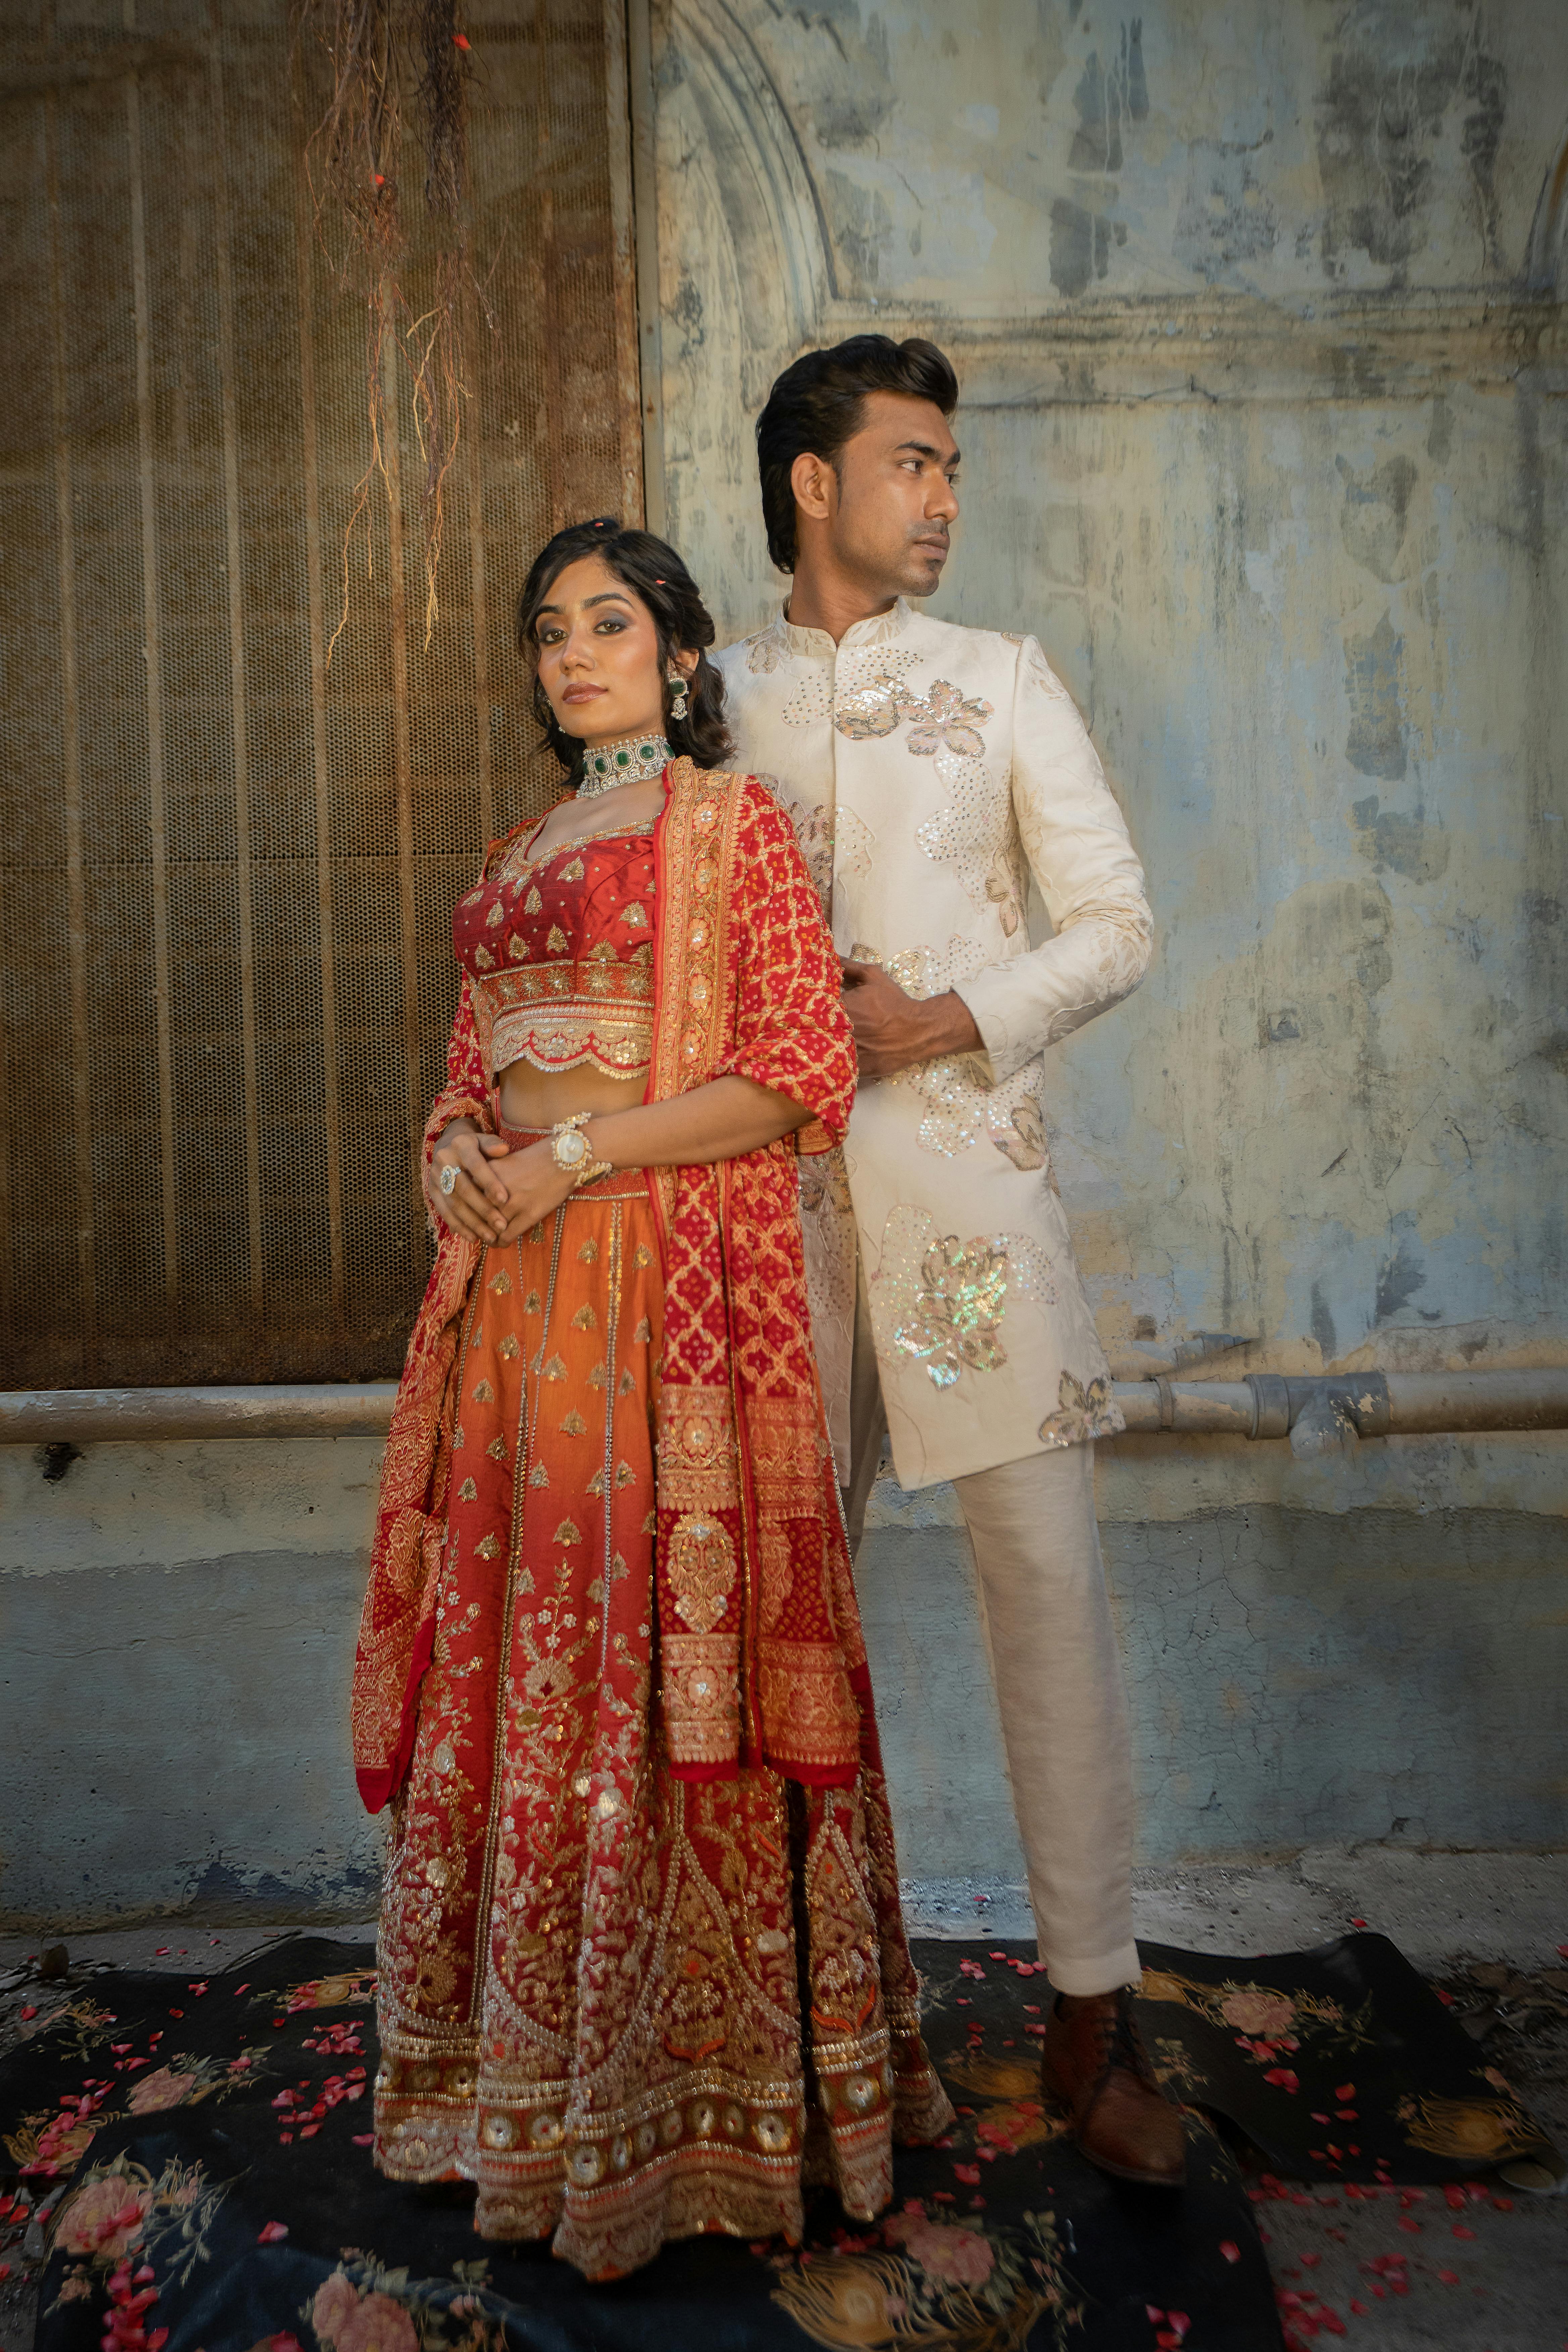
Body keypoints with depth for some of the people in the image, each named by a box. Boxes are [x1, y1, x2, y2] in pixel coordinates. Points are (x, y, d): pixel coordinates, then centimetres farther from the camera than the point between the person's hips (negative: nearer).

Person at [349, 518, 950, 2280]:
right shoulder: (515, 858, 22)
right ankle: (527, 2075, 25)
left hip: (671, 1273, -6)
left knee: (657, 1655, -3)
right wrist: (454, 1151, 1)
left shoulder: (733, 821, 2)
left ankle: (685, 2090, 14)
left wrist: (575, 1156, -12)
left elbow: (803, 1076, -8)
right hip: (509, 1281, 6)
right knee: (513, 1655, 8)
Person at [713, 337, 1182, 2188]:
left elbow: (1117, 923, 5)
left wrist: (948, 1021, -10)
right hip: (777, 1173, 2)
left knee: (1044, 1566, -4)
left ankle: (1092, 2013, 9)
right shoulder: (717, 694, 13)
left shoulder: (1002, 678, 10)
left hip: (963, 1153, -1)